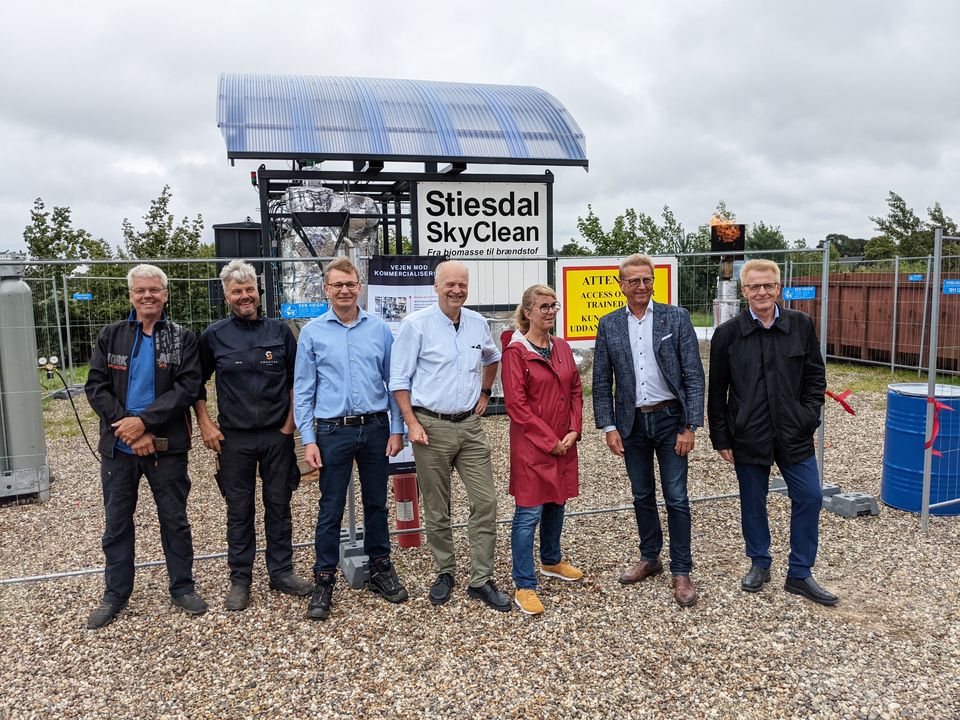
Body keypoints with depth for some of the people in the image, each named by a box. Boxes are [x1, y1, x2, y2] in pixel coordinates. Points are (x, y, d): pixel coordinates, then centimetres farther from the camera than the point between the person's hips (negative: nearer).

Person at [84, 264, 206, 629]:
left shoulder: (182, 338, -1)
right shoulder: (111, 336, 4)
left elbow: (188, 386, -11)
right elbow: (96, 387, -3)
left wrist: (144, 421, -20)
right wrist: (128, 429, -14)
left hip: (167, 446, -2)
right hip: (119, 446, 2)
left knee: (175, 519, 10)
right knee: (116, 523, 12)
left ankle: (182, 587, 25)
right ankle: (115, 594, 27)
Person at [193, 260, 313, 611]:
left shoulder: (279, 331, 3)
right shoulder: (214, 335, 1)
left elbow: (295, 379, 9)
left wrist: (290, 422, 1)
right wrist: (204, 423, 1)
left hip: (278, 435, 1)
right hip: (234, 438, -1)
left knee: (279, 505, 9)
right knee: (239, 510, 7)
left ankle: (281, 571, 23)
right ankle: (240, 579, 20)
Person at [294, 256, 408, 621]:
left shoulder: (379, 328, 3)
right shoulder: (312, 332, 0)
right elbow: (303, 390, 1)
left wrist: (396, 429, 1)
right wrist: (308, 440, -6)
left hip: (375, 428, 2)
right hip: (333, 431, -1)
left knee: (376, 502, 14)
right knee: (330, 509, 4)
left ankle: (380, 569, 29)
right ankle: (324, 581, 16)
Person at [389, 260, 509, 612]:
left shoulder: (478, 323, 6)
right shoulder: (416, 324, -8)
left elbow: (492, 358, 28)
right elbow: (399, 379, -6)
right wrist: (412, 424, -12)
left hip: (470, 425, 4)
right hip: (431, 427, -4)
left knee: (485, 502, 1)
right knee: (436, 510, 8)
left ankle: (481, 580, 12)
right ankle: (445, 573, 27)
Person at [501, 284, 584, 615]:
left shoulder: (562, 348, 9)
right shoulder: (516, 351, -12)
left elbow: (575, 391, 11)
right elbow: (516, 405, -15)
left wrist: (574, 431, -2)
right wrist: (550, 441, -14)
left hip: (564, 443, 7)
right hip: (531, 446, -7)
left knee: (556, 504, 20)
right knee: (529, 514, -2)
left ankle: (552, 561, 41)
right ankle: (524, 586, 7)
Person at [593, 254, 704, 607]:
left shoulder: (676, 318, -4)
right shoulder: (609, 325, 2)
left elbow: (694, 375, -6)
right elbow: (601, 382, 4)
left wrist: (690, 426, -11)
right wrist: (609, 427, -3)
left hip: (669, 419, -2)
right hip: (632, 422, 3)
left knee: (676, 499, 1)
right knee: (642, 496, 15)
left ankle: (681, 572, 14)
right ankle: (649, 558, 32)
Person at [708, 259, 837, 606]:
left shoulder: (801, 325, 0)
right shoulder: (728, 333, -4)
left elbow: (815, 376, 8)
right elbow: (717, 391, 0)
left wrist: (809, 417, -1)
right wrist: (721, 437, 0)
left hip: (794, 434, 2)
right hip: (748, 436, -1)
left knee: (809, 498, 3)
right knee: (753, 502, 10)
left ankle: (799, 574, 19)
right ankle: (759, 564, 31)